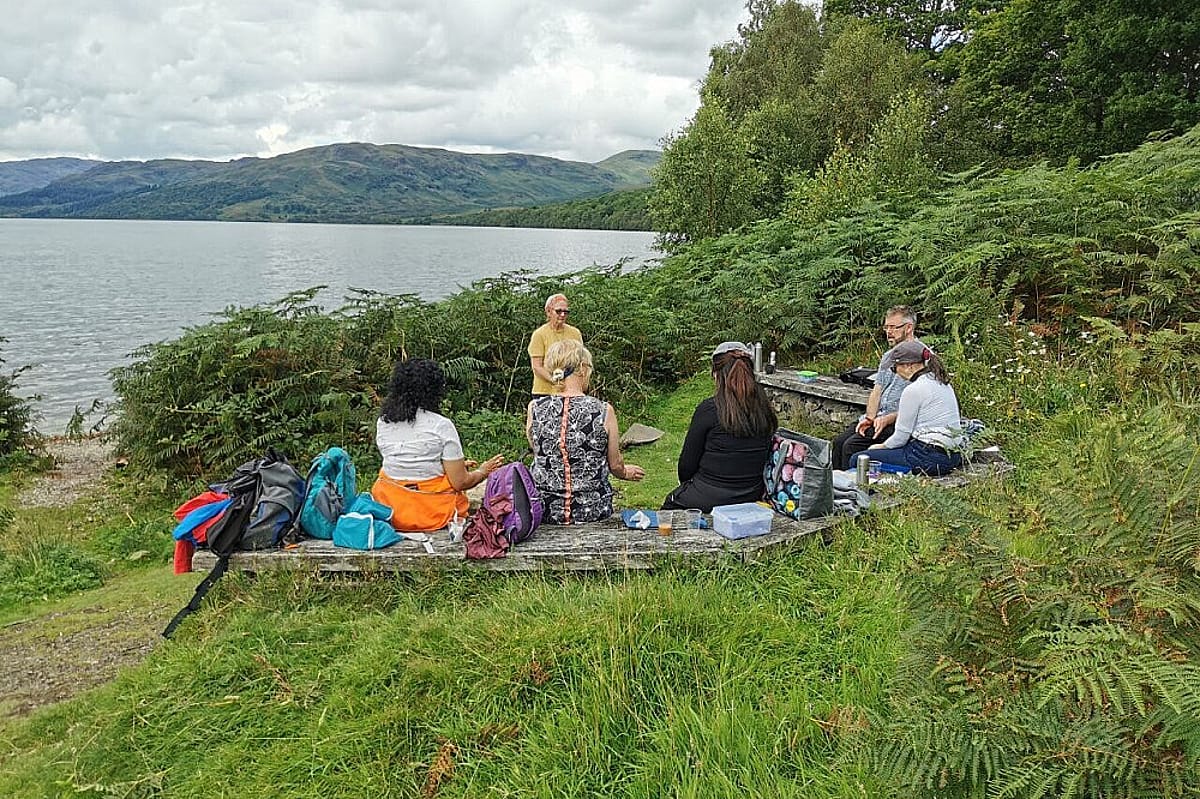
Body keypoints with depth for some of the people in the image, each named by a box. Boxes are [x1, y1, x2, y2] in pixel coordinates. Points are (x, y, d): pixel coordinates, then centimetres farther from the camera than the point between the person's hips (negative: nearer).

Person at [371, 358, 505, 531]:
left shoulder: (382, 422, 4)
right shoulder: (441, 426, -12)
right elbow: (460, 482, -9)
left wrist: (458, 465, 22)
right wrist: (483, 471, 12)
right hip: (431, 514, -5)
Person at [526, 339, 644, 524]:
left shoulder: (534, 408, -7)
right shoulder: (604, 411, -12)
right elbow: (615, 465, 0)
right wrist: (626, 472, 26)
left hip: (544, 509, 2)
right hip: (592, 511, -1)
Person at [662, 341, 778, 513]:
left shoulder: (708, 409, -17)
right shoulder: (765, 409, -2)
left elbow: (687, 465, -9)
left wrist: (686, 484, 11)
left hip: (709, 499, -6)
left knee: (670, 503, 22)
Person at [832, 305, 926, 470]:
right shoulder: (888, 356, 18)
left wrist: (888, 419, -19)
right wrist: (869, 418, -3)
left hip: (899, 421, -8)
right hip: (878, 417, 8)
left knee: (852, 446, -22)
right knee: (839, 442, -9)